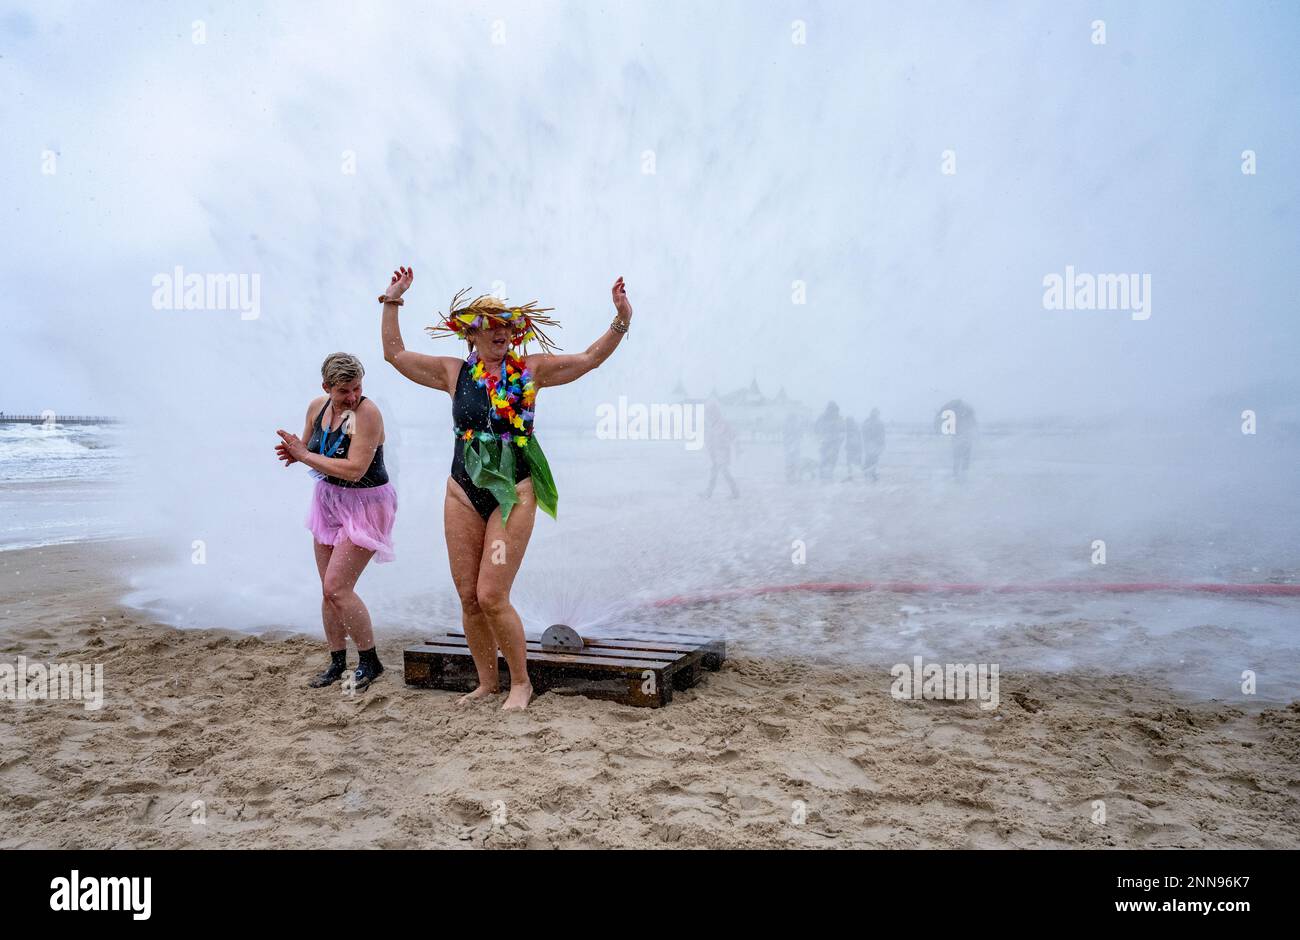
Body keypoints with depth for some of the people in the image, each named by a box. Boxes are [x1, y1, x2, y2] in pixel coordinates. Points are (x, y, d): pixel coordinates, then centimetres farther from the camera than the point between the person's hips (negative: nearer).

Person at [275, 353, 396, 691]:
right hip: (328, 500, 7)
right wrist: (293, 452, -8)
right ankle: (337, 662, 24)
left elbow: (354, 470, -29)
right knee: (329, 590, 11)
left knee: (336, 588, -11)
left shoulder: (368, 413, -22)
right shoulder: (317, 406, 0)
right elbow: (308, 449, 16)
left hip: (364, 505, -7)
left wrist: (304, 456, -21)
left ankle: (370, 662, 5)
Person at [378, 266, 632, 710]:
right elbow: (395, 354, 15)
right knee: (468, 598, 6)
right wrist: (391, 304, 11)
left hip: (513, 494, -3)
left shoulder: (530, 369, 2)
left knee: (491, 597, -9)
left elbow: (590, 358, 4)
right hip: (463, 493, 4)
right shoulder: (454, 372, 8)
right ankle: (486, 683, 24)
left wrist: (620, 322, -7)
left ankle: (521, 683, 11)